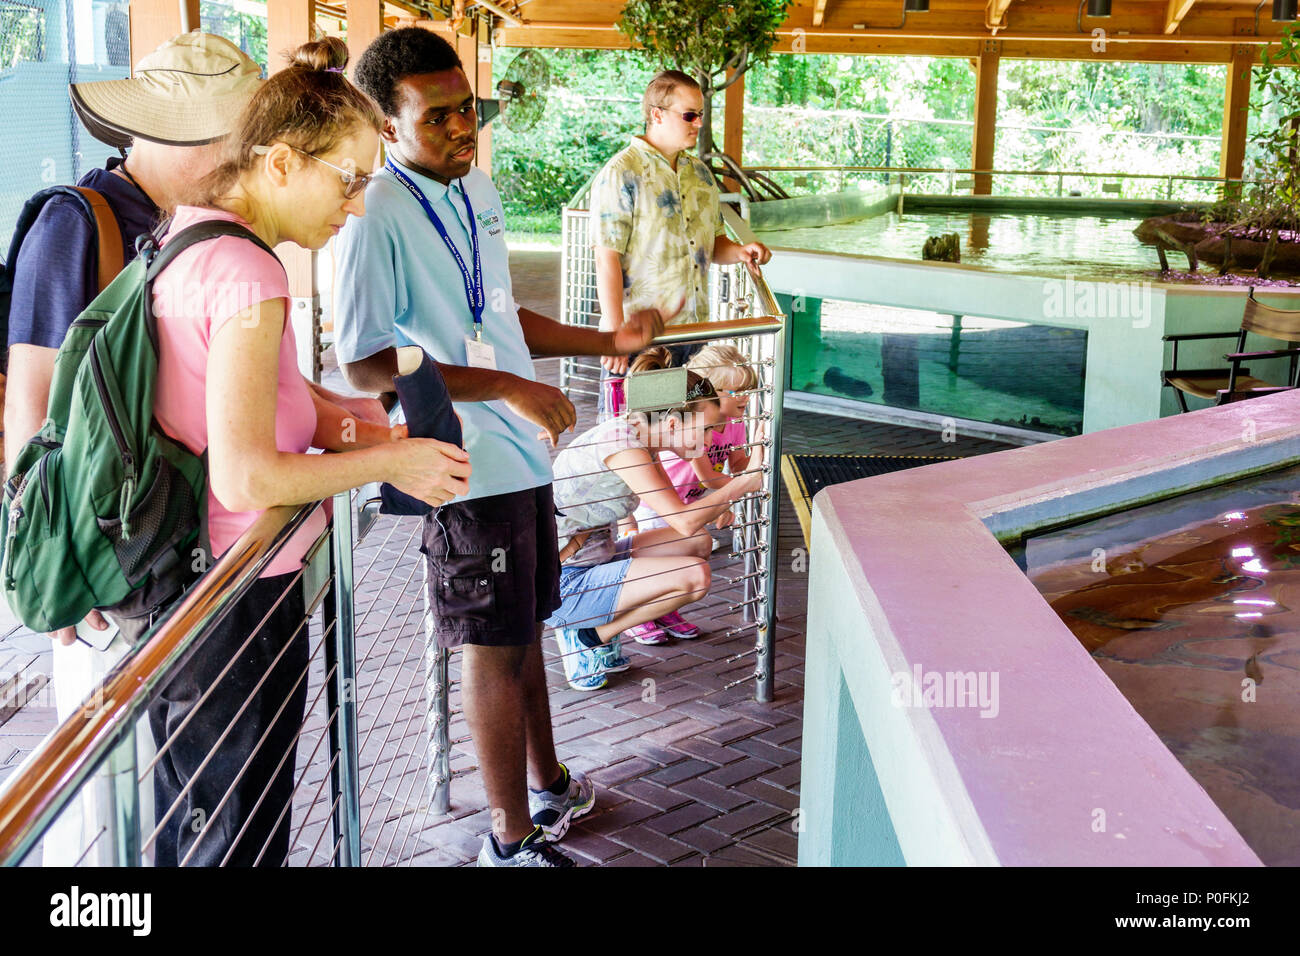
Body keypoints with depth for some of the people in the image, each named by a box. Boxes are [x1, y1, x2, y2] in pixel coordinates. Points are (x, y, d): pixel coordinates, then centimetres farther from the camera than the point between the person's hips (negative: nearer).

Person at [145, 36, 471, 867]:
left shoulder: (185, 240, 7)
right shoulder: (247, 273, -23)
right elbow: (245, 477, -27)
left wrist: (348, 430, 3)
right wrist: (388, 462, -15)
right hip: (239, 603, -9)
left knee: (186, 831, 23)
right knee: (240, 839, 7)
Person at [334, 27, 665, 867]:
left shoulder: (478, 188, 10)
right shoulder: (377, 216, -18)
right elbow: (364, 363, -22)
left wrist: (608, 342, 14)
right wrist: (510, 388, -24)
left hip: (521, 450, 8)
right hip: (466, 467, -8)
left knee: (526, 629, 20)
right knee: (495, 652, 2)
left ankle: (548, 784, 38)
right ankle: (513, 838, 17)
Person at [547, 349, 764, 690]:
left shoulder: (641, 436, 5)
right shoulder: (621, 442, -23)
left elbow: (675, 508, 15)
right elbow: (684, 521, -26)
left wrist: (716, 503, -5)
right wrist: (742, 485, -15)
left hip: (595, 559, 10)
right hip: (561, 584, -10)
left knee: (699, 545, 12)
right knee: (694, 576, -21)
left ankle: (598, 630, 9)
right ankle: (591, 635, -4)